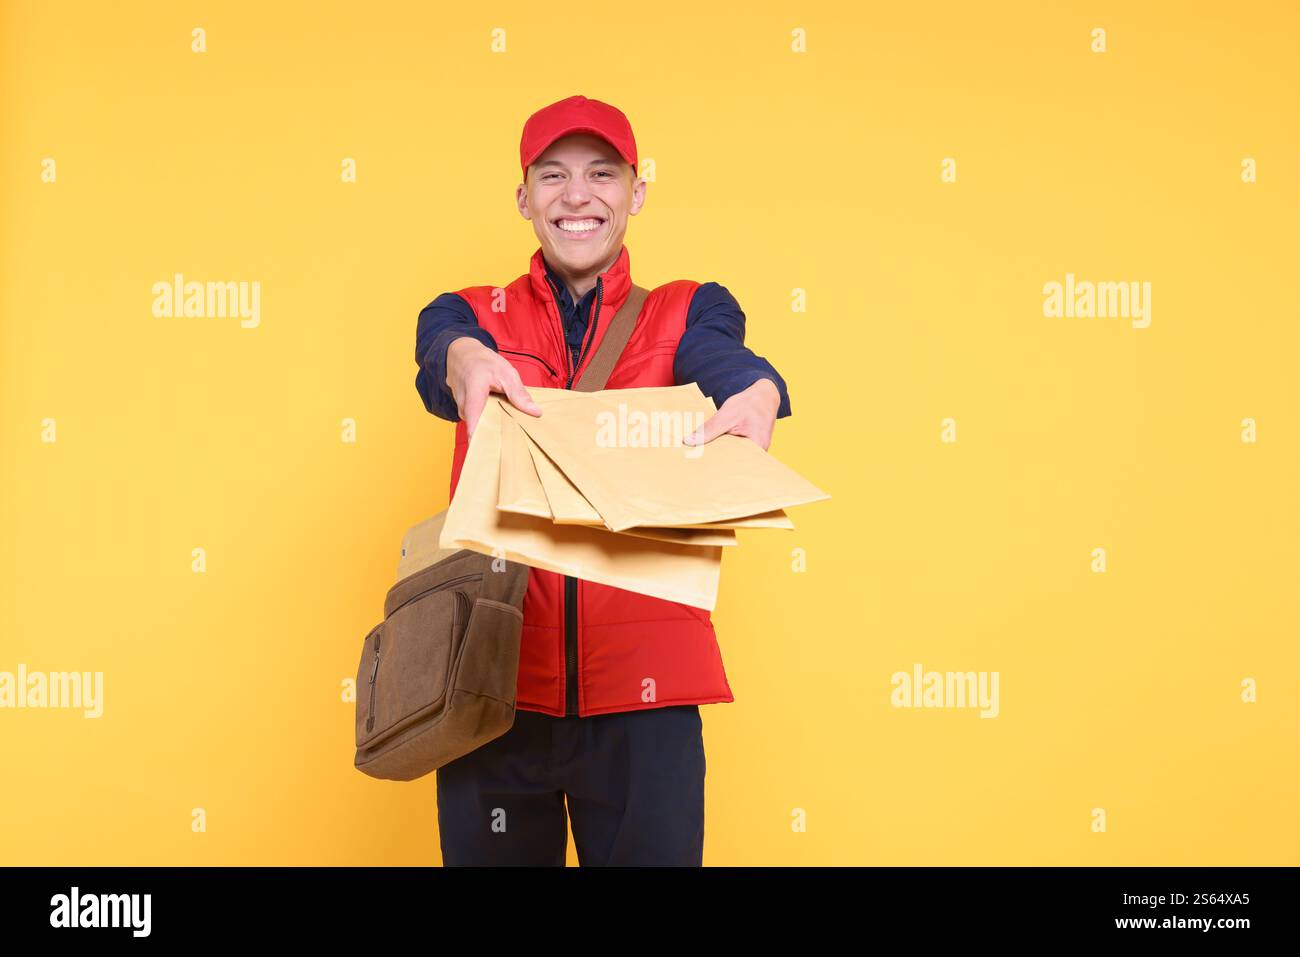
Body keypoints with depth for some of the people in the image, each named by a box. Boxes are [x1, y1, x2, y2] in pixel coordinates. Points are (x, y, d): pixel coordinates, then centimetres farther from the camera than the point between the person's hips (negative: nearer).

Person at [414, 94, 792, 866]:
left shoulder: (687, 311, 11)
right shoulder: (474, 314, 12)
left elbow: (723, 359, -12)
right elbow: (441, 351, -11)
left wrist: (754, 394, -37)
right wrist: (467, 363, -36)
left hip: (645, 684, 0)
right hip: (497, 673, 1)